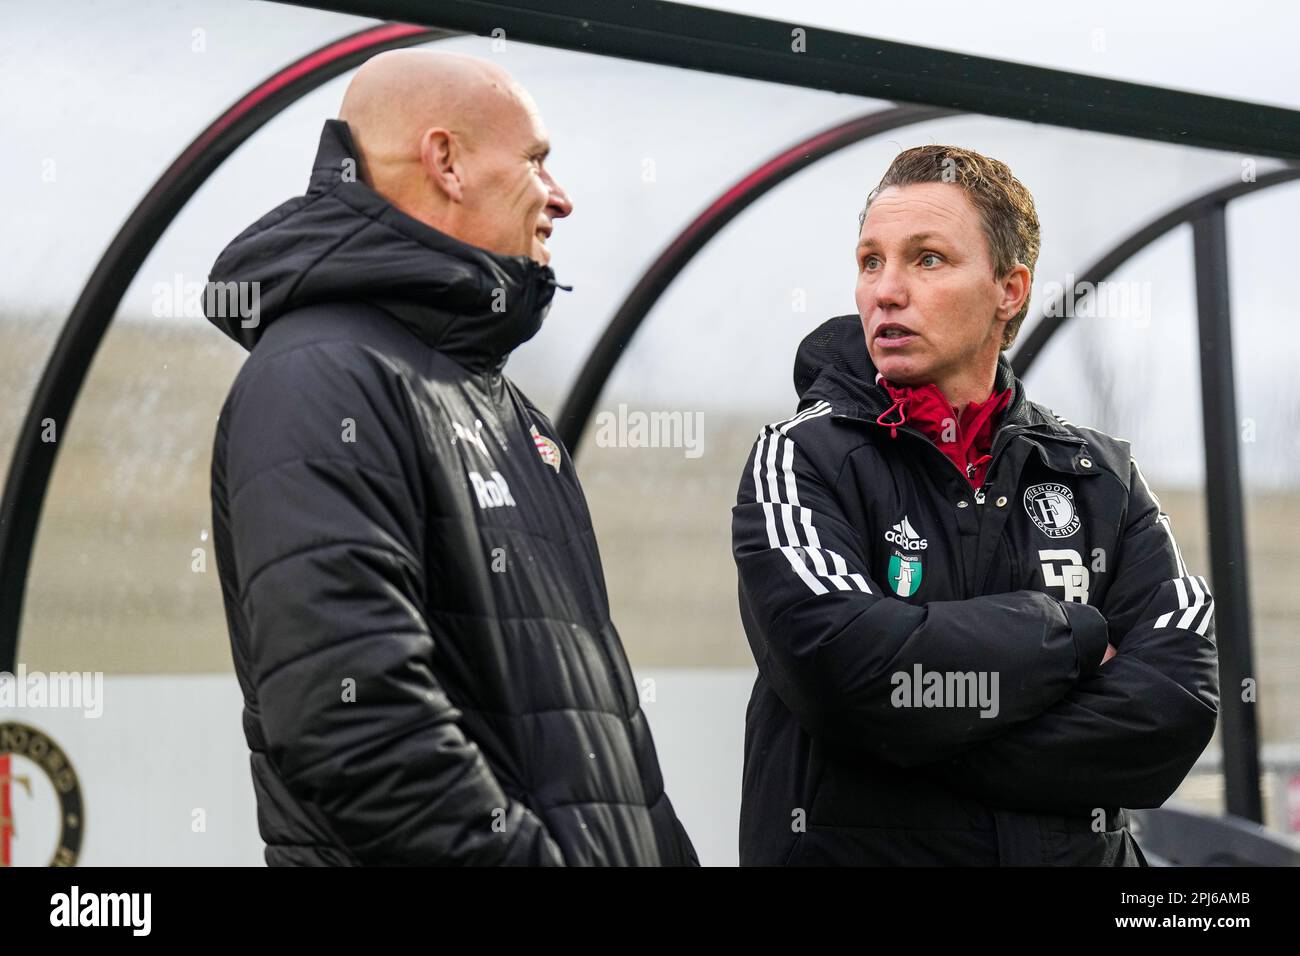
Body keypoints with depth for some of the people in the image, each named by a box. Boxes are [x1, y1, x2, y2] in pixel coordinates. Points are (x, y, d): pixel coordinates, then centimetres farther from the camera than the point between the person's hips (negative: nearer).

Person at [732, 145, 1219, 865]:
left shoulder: (1101, 477, 5)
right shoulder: (800, 460, -5)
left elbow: (1179, 698, -9)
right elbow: (842, 665, -22)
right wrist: (1071, 634, -11)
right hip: (851, 848, -2)